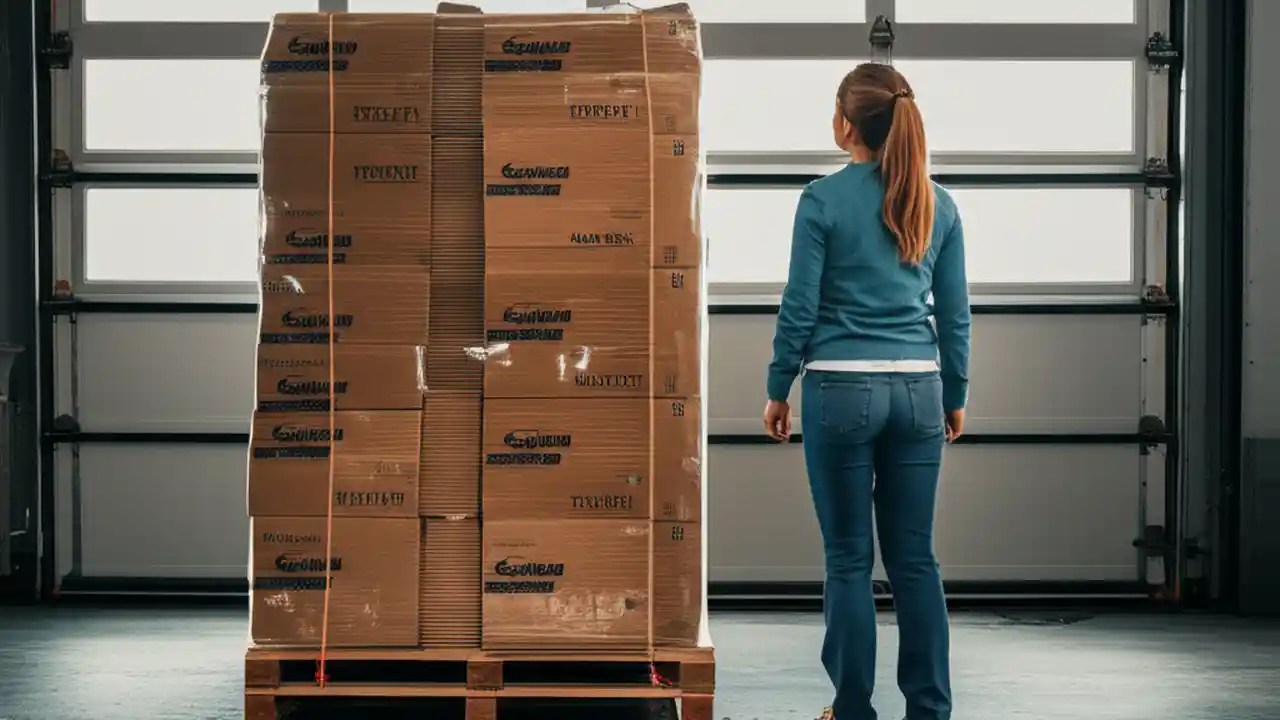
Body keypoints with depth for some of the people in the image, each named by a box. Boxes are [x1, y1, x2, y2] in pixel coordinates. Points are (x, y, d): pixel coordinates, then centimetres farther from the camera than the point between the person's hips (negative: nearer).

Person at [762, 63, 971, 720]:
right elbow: (955, 314, 8)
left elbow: (800, 307, -7)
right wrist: (955, 397, 18)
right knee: (914, 557, 9)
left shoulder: (824, 199, -8)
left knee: (849, 558, 4)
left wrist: (778, 390, 4)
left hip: (842, 389, -4)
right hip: (917, 390, 4)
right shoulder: (938, 204, 5)